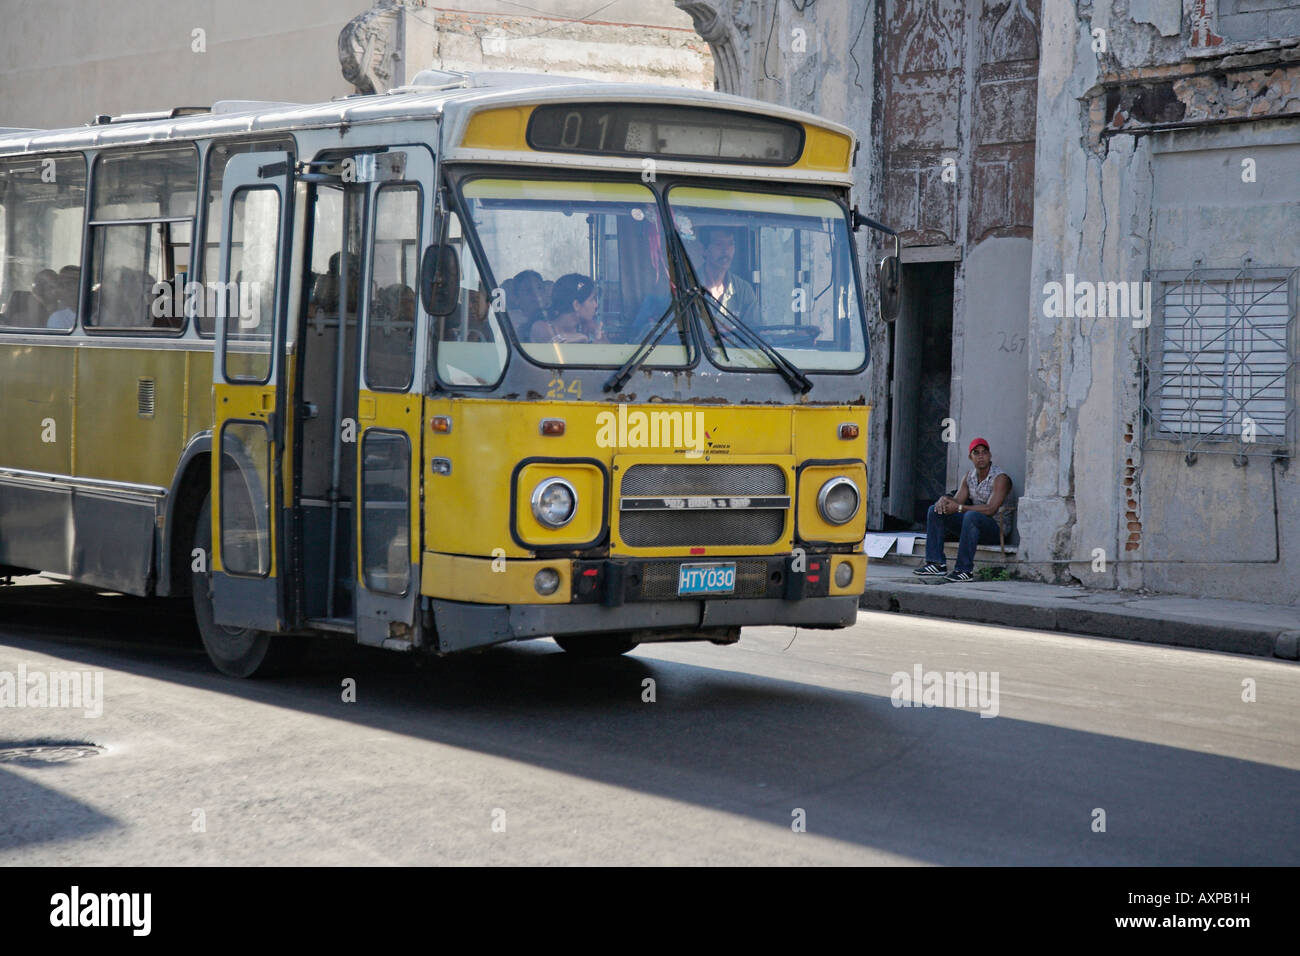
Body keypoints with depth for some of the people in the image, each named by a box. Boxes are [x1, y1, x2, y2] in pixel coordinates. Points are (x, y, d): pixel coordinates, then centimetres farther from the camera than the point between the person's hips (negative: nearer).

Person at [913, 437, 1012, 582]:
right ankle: (937, 565, -10)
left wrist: (959, 507, -24)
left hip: (996, 528, -8)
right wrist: (945, 499, -19)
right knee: (935, 510, -2)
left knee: (971, 516, -38)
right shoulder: (969, 476, 11)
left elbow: (991, 509, -23)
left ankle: (964, 570, -37)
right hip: (973, 525, 8)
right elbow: (958, 501, 6)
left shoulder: (1000, 478, -13)